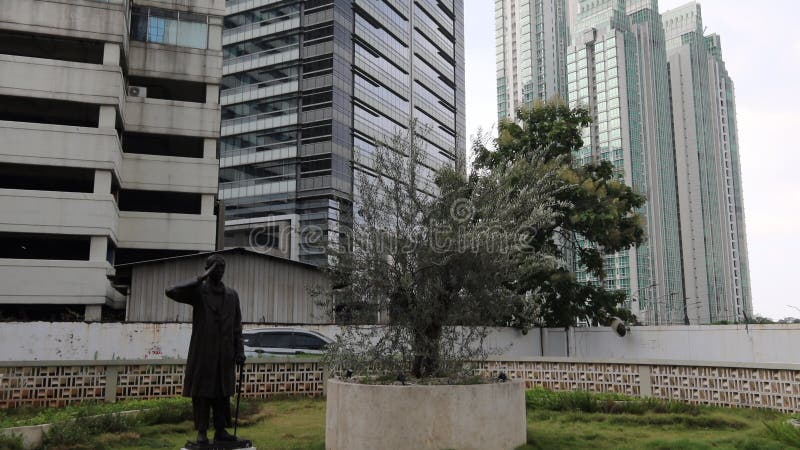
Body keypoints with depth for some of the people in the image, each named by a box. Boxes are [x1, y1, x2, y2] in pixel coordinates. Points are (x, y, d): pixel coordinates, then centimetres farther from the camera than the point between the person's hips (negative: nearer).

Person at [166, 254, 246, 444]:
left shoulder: (232, 295, 11)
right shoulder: (198, 291, 0)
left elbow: (237, 326, 11)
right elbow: (171, 292, -18)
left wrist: (239, 351, 5)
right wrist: (200, 280, -15)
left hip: (225, 354, 3)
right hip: (202, 352, -3)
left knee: (223, 394, 7)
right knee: (201, 393, 1)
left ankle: (220, 430, 14)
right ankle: (202, 432, 9)